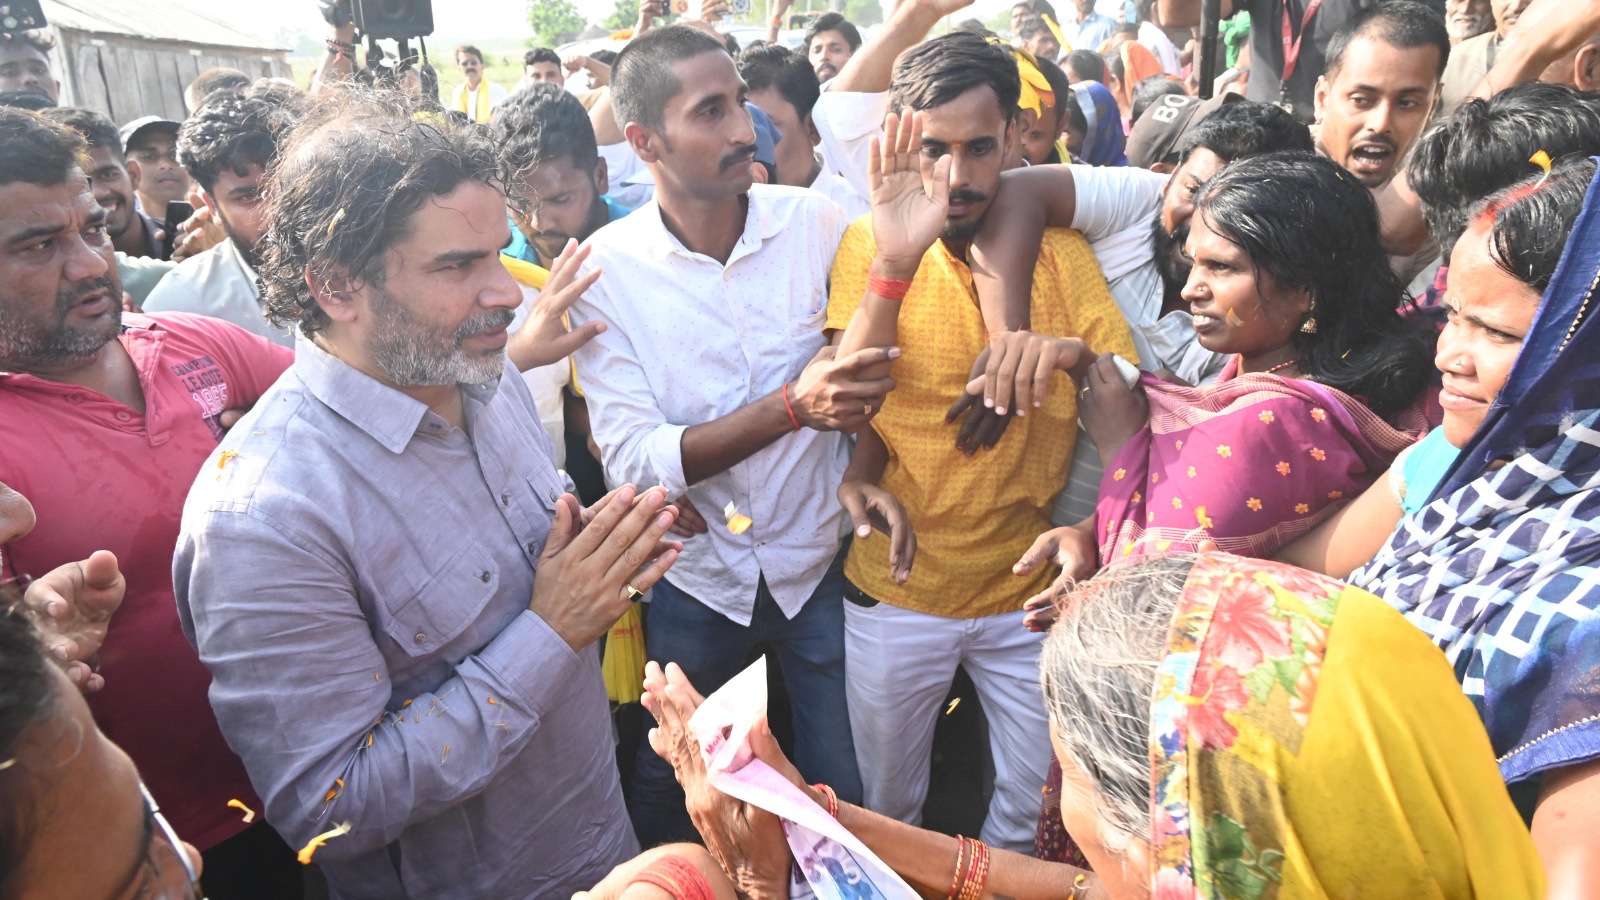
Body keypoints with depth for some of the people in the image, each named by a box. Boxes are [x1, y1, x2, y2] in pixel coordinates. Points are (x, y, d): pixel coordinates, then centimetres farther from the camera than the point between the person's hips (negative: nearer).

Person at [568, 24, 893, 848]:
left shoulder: (816, 223, -9)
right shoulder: (604, 267, -13)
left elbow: (866, 382, -1)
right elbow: (633, 461, -20)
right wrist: (792, 407, -30)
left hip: (821, 564, 1)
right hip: (696, 581, 0)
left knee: (846, 796, 15)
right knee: (668, 792, 21)